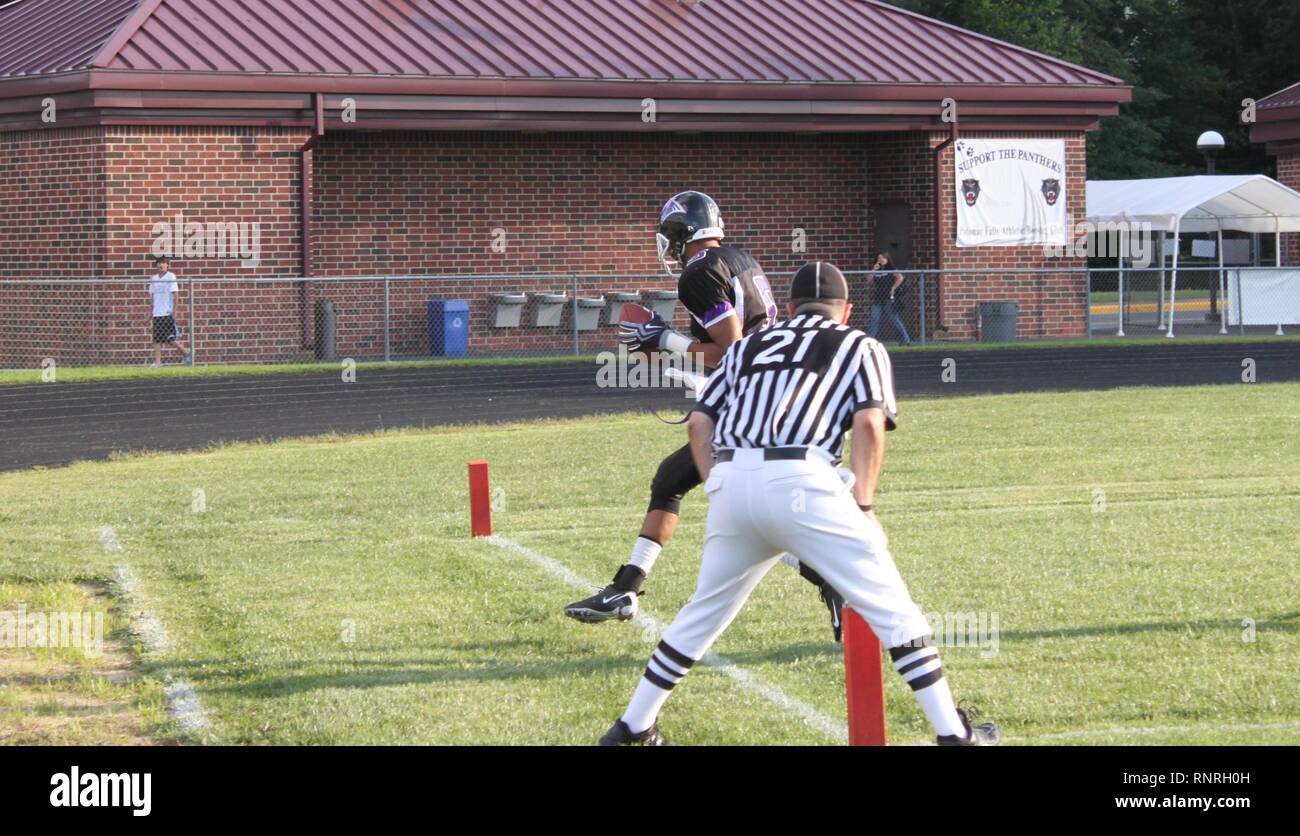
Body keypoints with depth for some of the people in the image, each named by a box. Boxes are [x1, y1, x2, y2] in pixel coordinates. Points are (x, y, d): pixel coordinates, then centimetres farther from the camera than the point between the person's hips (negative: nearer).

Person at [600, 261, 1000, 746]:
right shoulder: (860, 347, 20)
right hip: (801, 483, -4)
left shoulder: (750, 346, 29)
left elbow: (699, 422, 18)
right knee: (891, 608, 2)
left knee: (705, 613, 22)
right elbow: (869, 422, 2)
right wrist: (863, 506, 2)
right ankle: (954, 733, -1)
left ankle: (633, 728, 27)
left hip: (730, 485, 4)